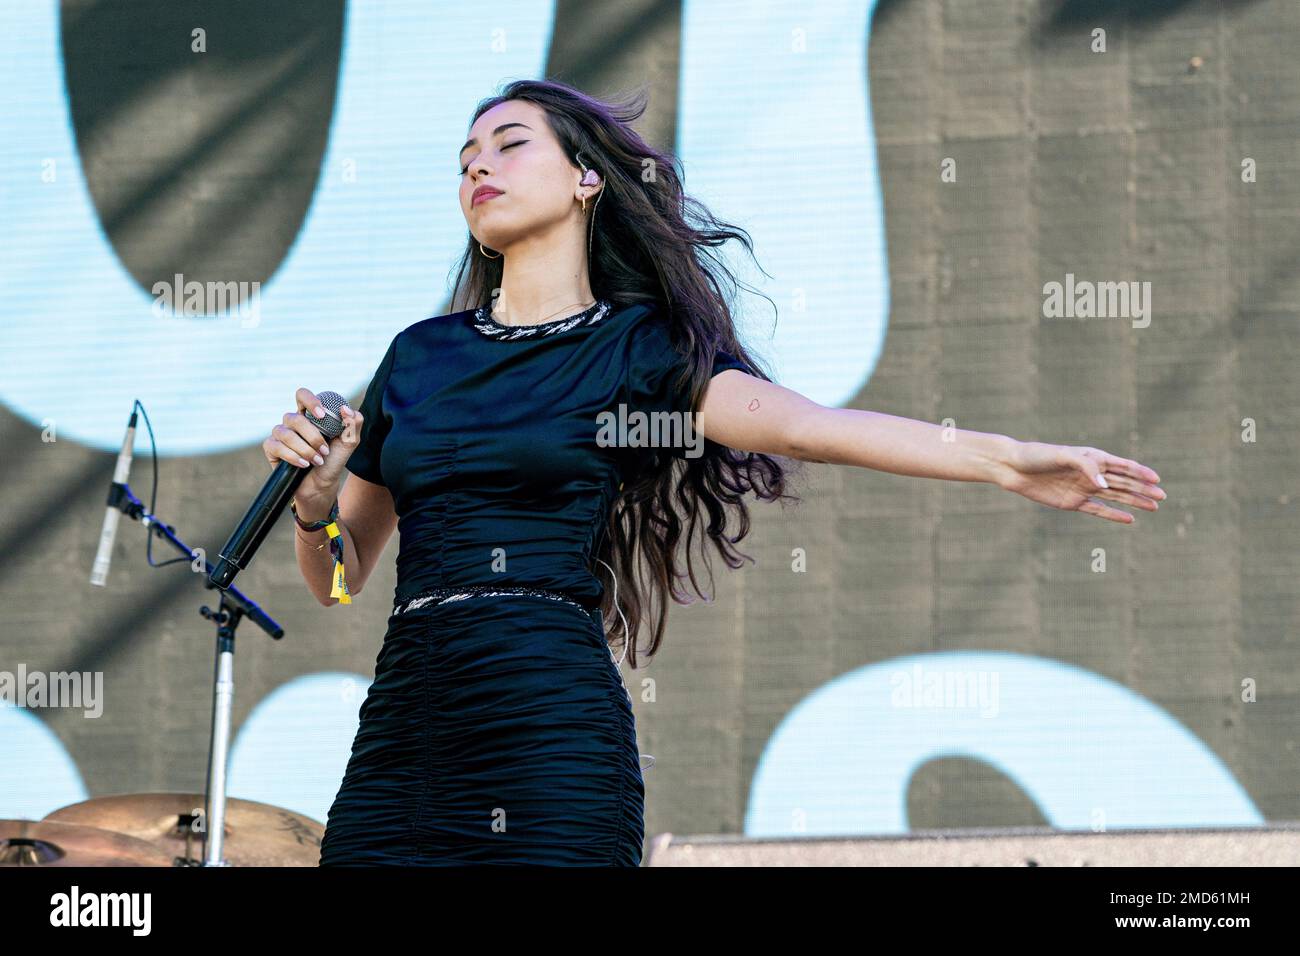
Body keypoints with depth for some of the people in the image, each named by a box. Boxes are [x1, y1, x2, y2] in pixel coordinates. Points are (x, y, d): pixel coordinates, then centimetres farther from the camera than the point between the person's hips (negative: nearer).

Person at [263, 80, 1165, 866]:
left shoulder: (637, 349, 6)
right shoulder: (420, 355, 17)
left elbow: (804, 423, -10)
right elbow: (339, 575, 22)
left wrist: (1005, 459, -22)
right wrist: (315, 492, -1)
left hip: (551, 737, -4)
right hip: (399, 739, 4)